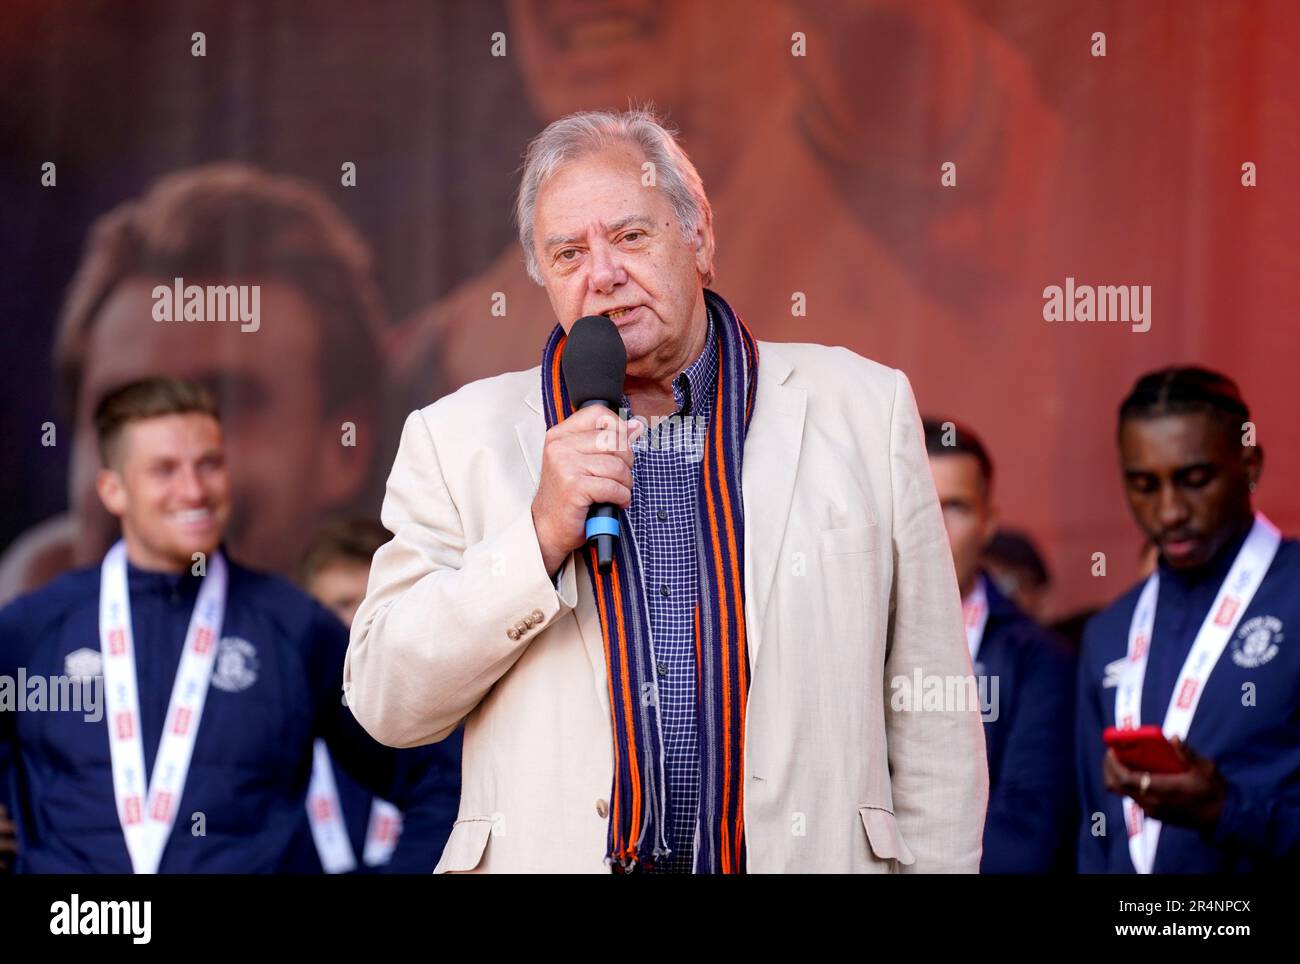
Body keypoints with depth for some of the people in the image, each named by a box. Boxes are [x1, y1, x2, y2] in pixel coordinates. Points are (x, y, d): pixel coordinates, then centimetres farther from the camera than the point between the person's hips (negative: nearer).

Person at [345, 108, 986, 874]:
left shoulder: (862, 408, 4)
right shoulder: (457, 438, 4)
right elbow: (386, 706, -3)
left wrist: (941, 866, -2)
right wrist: (542, 536, -13)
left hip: (806, 852, 0)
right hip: (555, 855, 0)